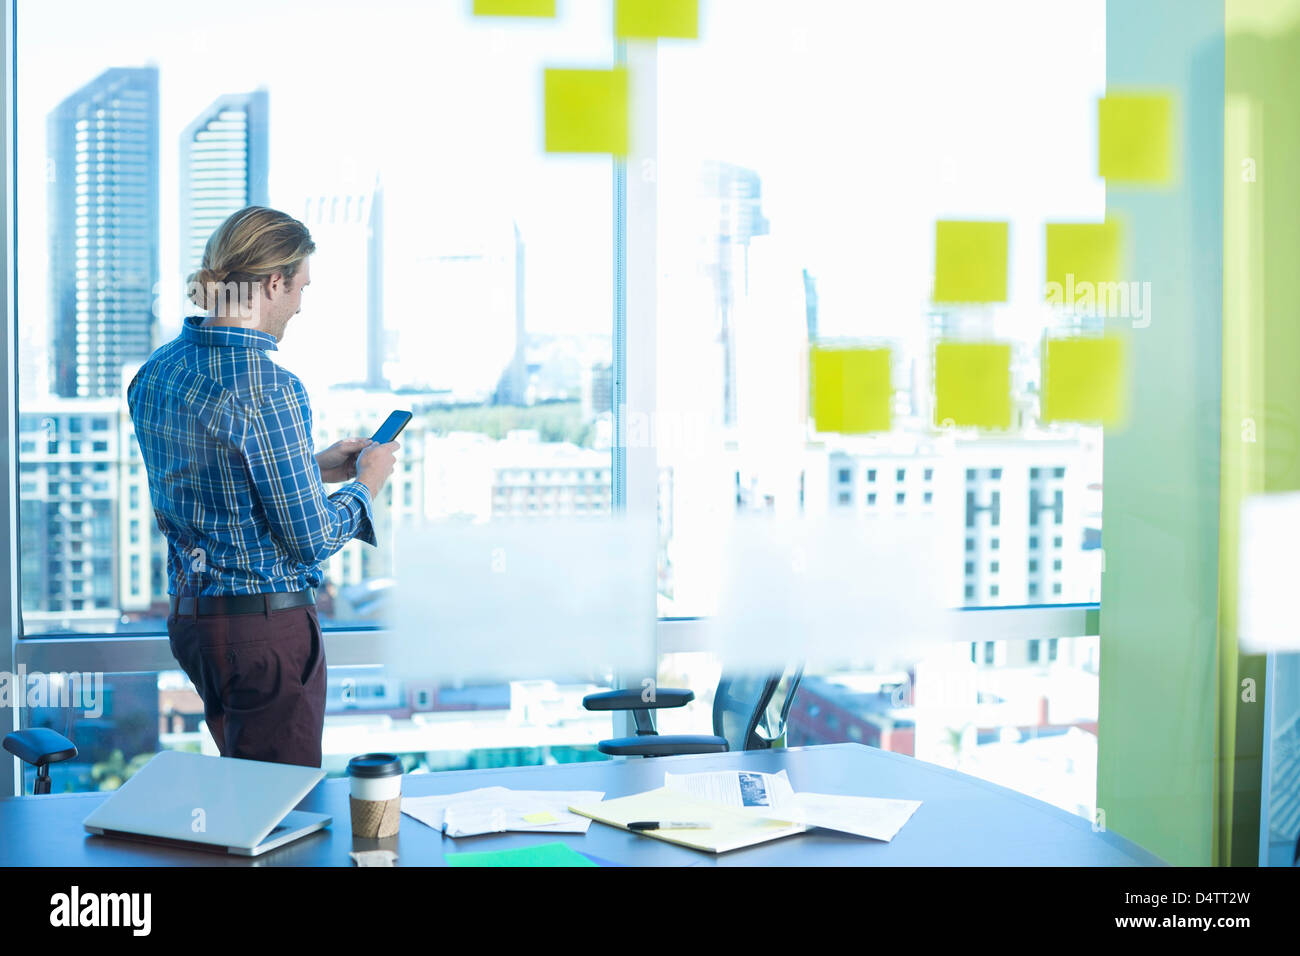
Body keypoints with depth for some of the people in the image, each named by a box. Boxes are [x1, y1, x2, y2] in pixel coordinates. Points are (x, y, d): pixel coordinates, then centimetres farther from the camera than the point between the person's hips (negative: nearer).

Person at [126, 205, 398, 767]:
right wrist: (366, 483, 0)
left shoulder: (156, 372, 5)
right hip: (267, 626, -9)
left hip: (189, 613, 9)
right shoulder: (269, 390, -21)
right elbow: (310, 540, -18)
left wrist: (314, 467, 19)